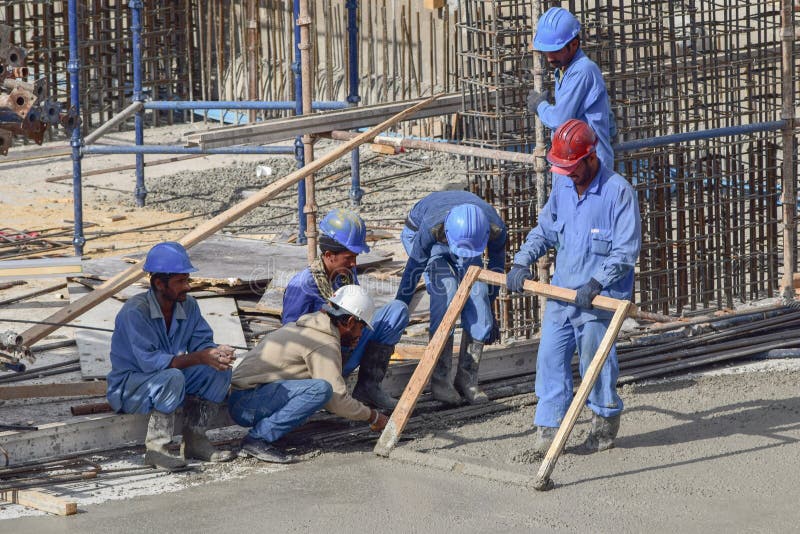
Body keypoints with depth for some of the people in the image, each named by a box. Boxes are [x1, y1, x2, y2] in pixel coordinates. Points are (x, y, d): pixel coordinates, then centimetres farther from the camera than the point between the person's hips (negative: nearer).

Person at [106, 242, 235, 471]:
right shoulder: (135, 311, -24)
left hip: (169, 381, 7)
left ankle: (194, 439, -7)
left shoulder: (188, 305, -2)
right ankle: (156, 448, -25)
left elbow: (202, 341, -2)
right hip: (129, 386, -7)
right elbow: (150, 361, -31)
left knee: (219, 371, -12)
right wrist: (199, 357, -35)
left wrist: (217, 352, -27)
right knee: (172, 377, -36)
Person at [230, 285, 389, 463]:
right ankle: (259, 438, -20)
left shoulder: (301, 326, 19)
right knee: (321, 389, -24)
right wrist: (373, 417, 0)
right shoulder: (325, 343, -11)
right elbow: (337, 400, -13)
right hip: (248, 405, -10)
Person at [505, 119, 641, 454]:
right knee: (550, 357, 1)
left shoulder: (618, 191, -13)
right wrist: (522, 261, 3)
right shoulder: (562, 186, 8)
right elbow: (545, 229, 19)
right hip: (561, 290, 6)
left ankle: (606, 422, 23)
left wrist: (597, 283, -23)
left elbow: (627, 250, -14)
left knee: (595, 361, 2)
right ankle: (548, 427, 6)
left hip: (598, 298, -6)